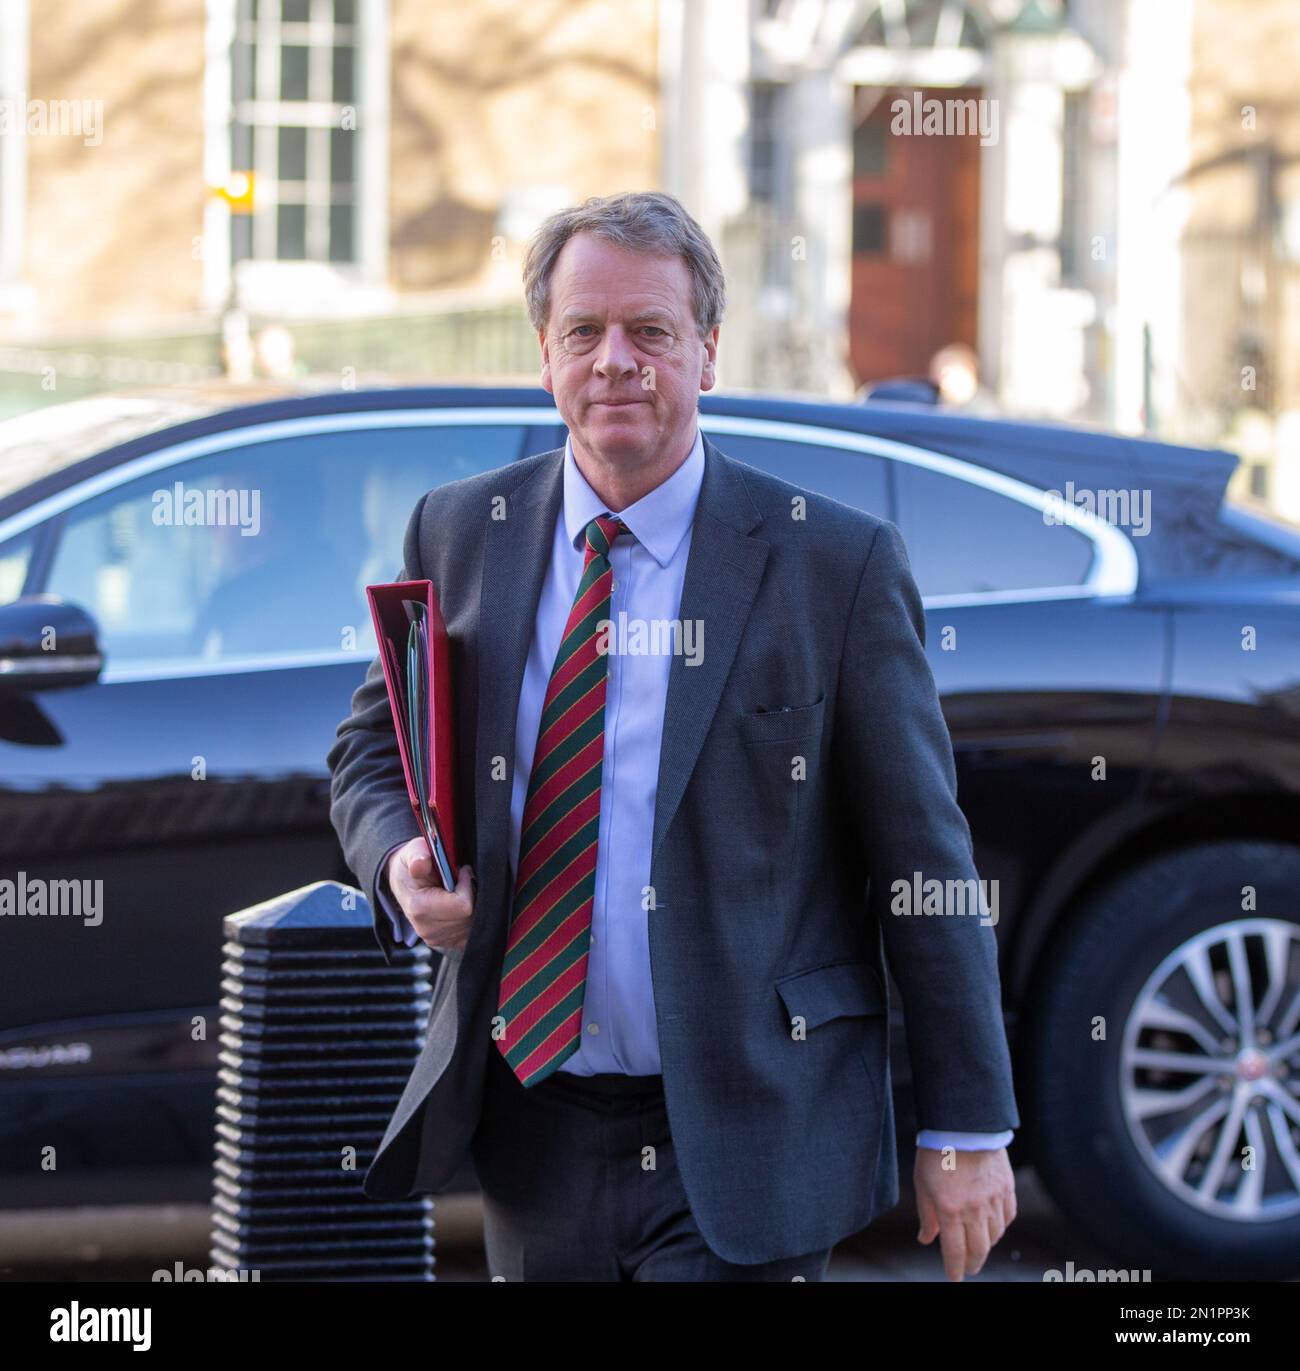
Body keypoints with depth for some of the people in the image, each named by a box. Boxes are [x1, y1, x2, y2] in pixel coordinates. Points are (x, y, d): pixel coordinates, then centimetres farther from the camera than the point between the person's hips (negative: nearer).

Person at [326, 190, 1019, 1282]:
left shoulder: (837, 564, -5)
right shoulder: (460, 534, 6)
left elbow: (924, 859, -3)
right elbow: (374, 746, 18)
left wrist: (967, 1131, -4)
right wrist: (401, 861, -6)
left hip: (743, 1146, -4)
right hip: (532, 1127, 4)